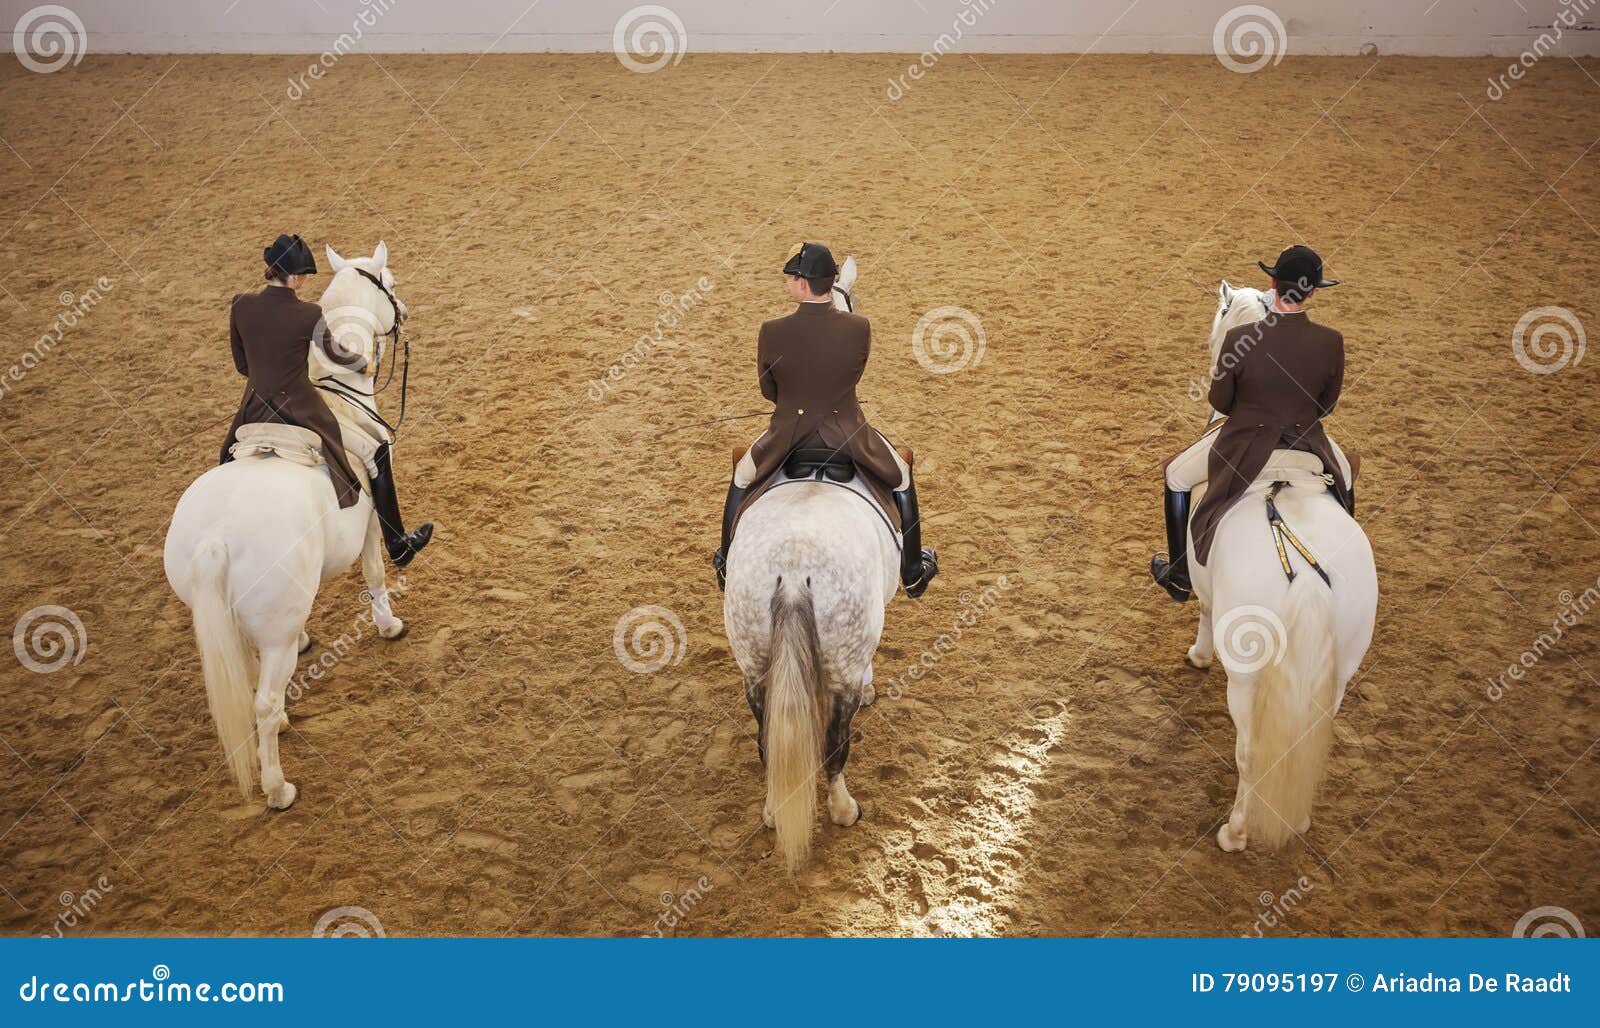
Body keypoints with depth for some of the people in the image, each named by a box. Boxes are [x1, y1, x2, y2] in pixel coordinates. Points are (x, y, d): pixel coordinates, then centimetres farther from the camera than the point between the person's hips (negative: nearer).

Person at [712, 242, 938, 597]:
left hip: (787, 434, 0)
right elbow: (854, 376, 1)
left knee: (742, 477, 31)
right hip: (847, 434, 0)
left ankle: (727, 566, 44)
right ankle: (913, 572, 37)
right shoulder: (859, 328, -17)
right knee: (902, 480, 28)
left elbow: (768, 390, -2)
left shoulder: (772, 332, -19)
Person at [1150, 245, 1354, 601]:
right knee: (1345, 474, 37)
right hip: (1307, 443, 3)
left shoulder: (1238, 340, -25)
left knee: (1176, 475, 23)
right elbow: (1327, 404, -2)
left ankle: (1179, 575, 29)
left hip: (1244, 446, -2)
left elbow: (1219, 402, -11)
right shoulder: (1331, 342, -17)